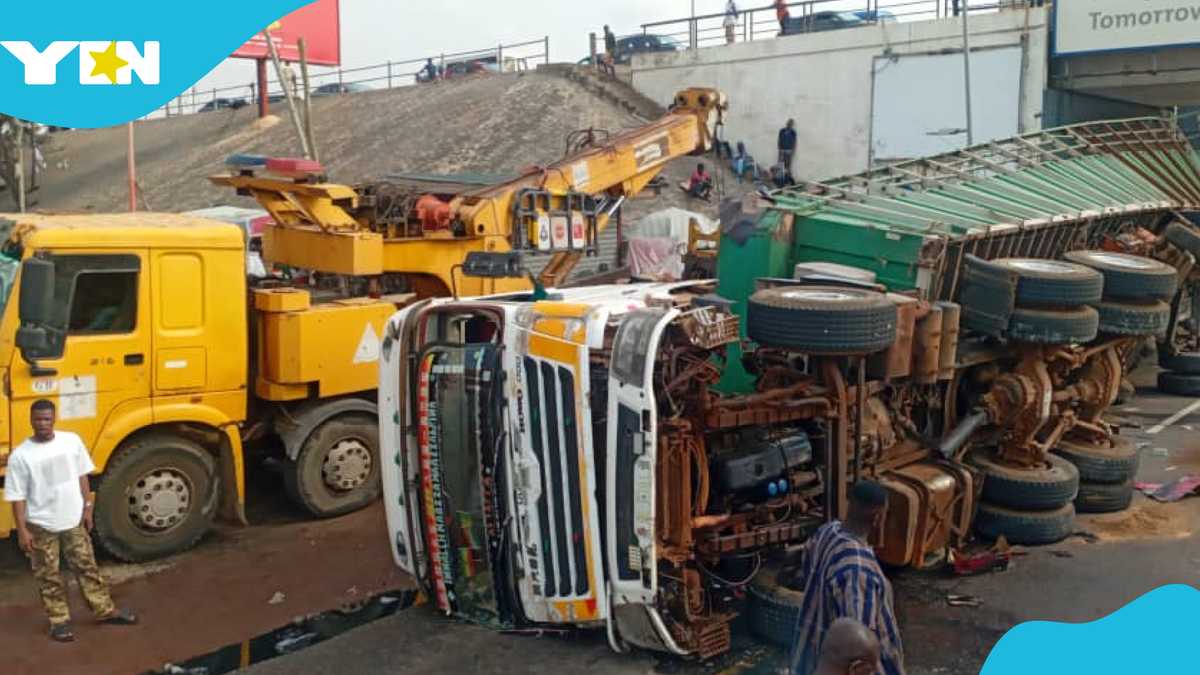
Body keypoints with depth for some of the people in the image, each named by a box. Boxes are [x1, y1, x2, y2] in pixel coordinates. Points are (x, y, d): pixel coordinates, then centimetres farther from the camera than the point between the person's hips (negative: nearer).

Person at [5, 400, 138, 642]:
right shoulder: (20, 456, -14)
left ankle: (106, 610, 26)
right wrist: (22, 531, -11)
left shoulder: (71, 440, -5)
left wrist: (87, 507, 4)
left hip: (74, 520, 3)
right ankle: (59, 621, 24)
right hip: (41, 526, -3)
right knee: (49, 576, 9)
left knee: (87, 566, 14)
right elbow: (17, 497, -10)